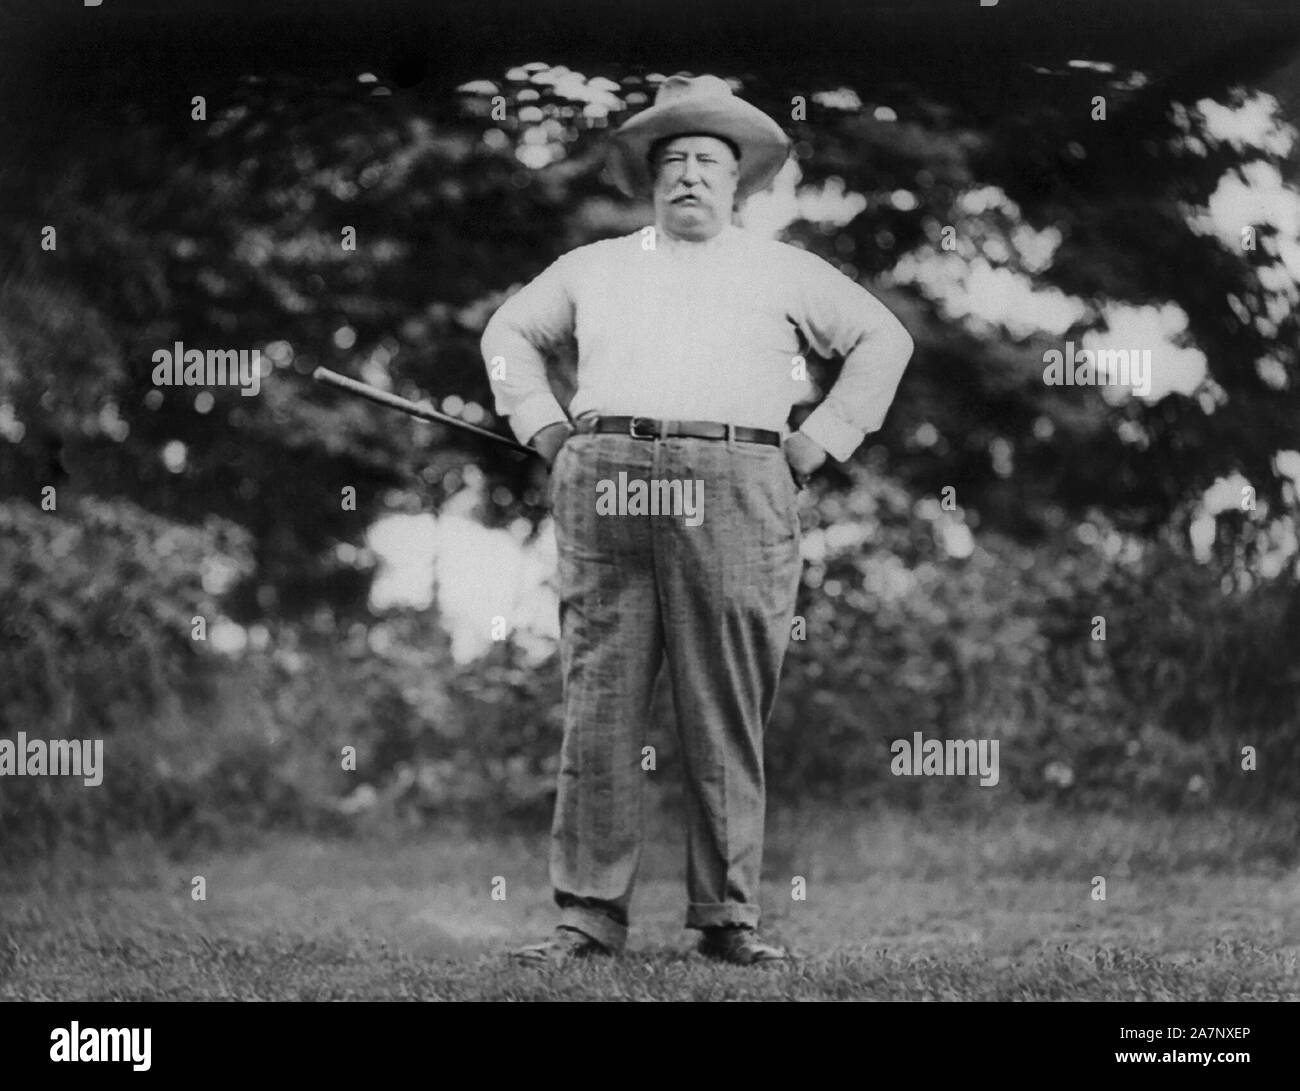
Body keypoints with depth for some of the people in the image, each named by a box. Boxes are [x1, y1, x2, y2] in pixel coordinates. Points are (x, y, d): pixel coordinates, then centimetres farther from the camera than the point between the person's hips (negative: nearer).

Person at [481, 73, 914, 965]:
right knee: (599, 704, -3)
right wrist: (546, 431, 18)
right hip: (604, 487, 2)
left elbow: (884, 339, 18)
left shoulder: (783, 271, 17)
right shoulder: (595, 267, 23)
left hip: (734, 487, -1)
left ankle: (729, 915, 1)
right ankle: (591, 912, -1)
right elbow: (510, 333, 33)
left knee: (727, 715, -3)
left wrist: (816, 445, 9)